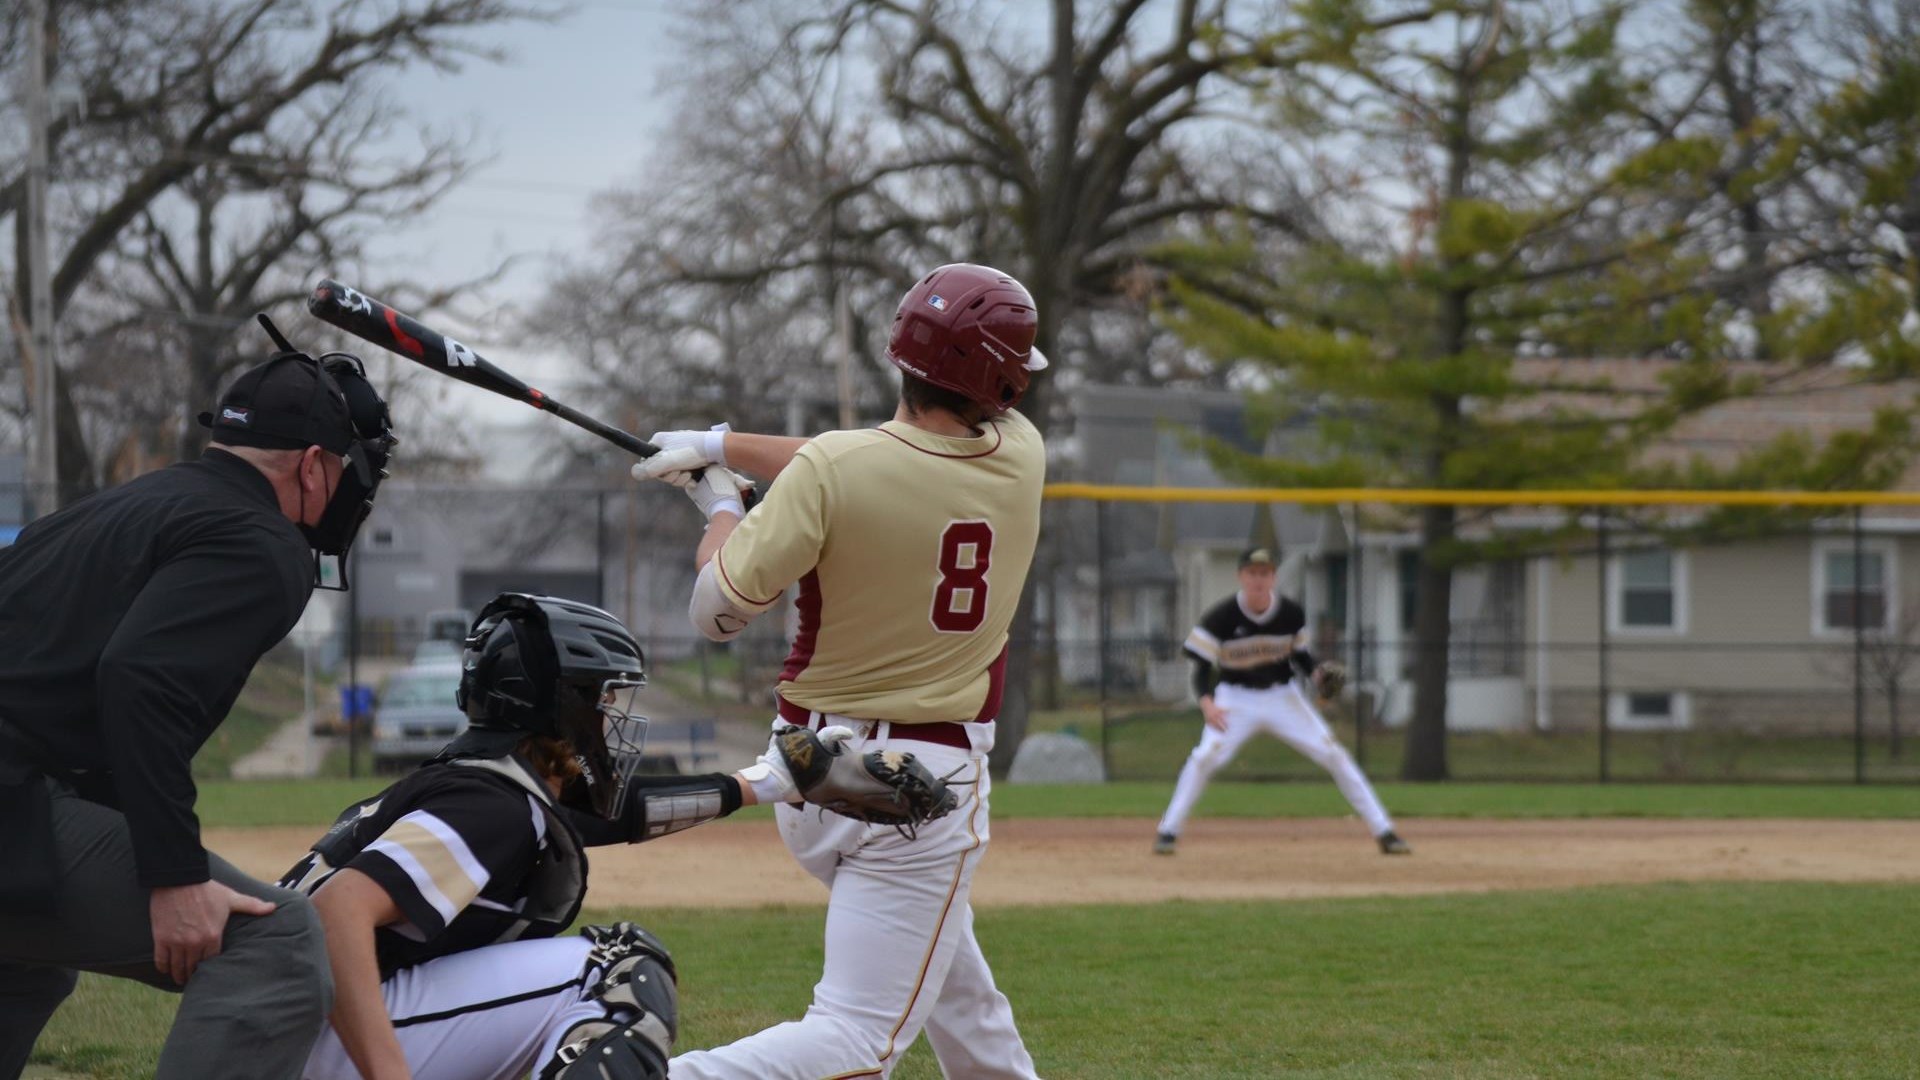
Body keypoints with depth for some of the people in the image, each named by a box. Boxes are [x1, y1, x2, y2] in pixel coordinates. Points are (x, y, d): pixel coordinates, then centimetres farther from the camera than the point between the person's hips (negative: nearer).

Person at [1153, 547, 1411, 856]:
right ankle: (1168, 832, -10)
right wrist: (1206, 703, -36)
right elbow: (1202, 667, -17)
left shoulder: (1292, 614, -9)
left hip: (1283, 696, 2)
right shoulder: (1220, 617, -17)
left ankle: (1384, 832, 1)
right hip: (1236, 699, -2)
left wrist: (1319, 672, -16)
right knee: (1206, 755, -25)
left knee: (1334, 755, -6)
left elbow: (1300, 655, 6)